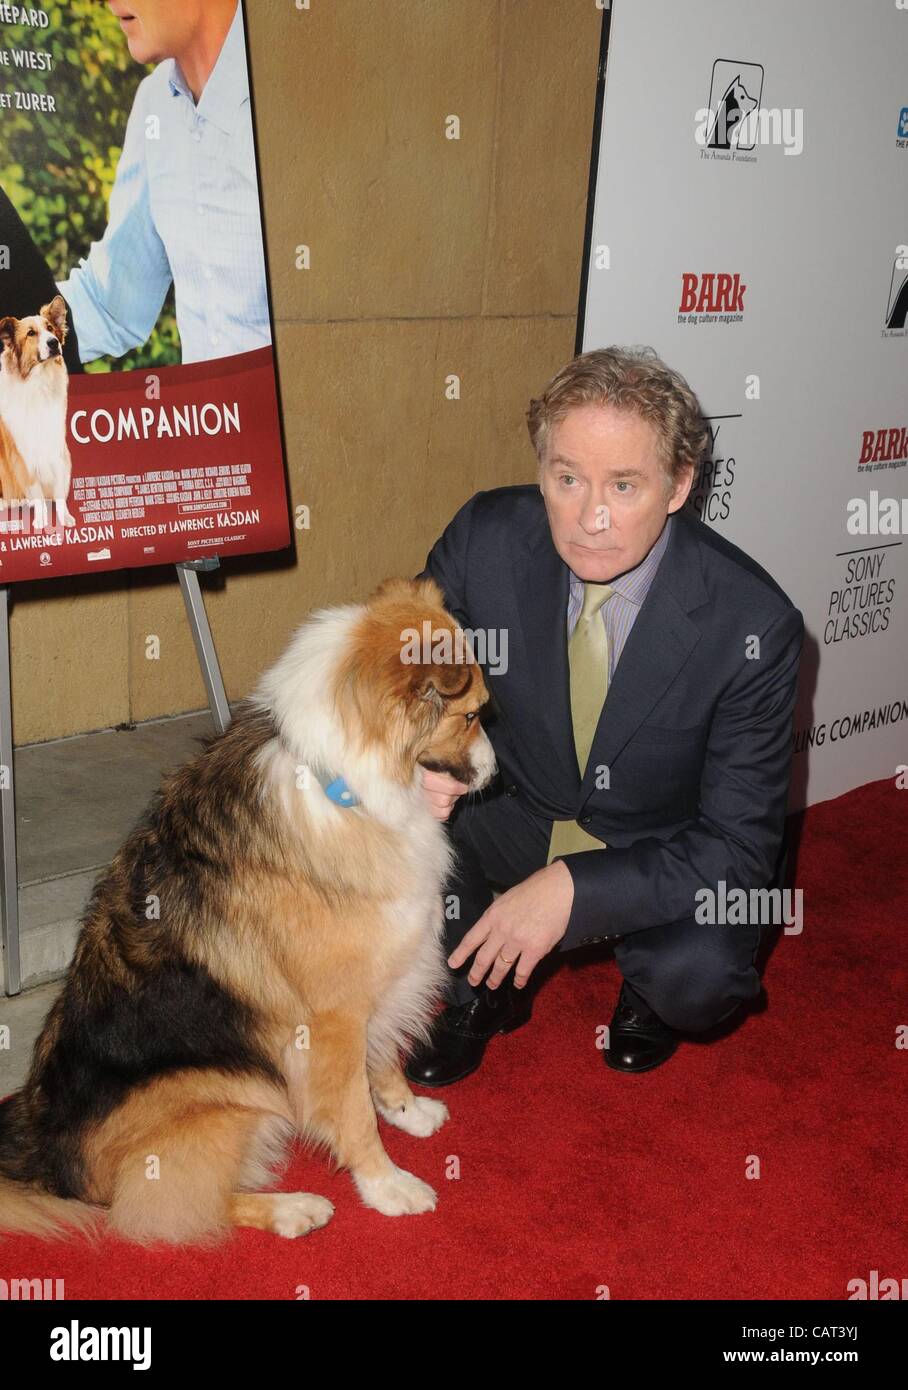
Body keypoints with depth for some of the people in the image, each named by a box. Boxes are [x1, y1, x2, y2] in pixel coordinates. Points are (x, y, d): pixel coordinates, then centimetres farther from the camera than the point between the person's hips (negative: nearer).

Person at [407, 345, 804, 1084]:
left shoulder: (753, 625, -27)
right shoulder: (486, 537, -19)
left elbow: (740, 846, -23)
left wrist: (571, 889, -35)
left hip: (659, 853, -2)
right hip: (514, 819, 3)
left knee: (700, 973, -32)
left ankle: (651, 990, 8)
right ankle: (480, 986, 6)